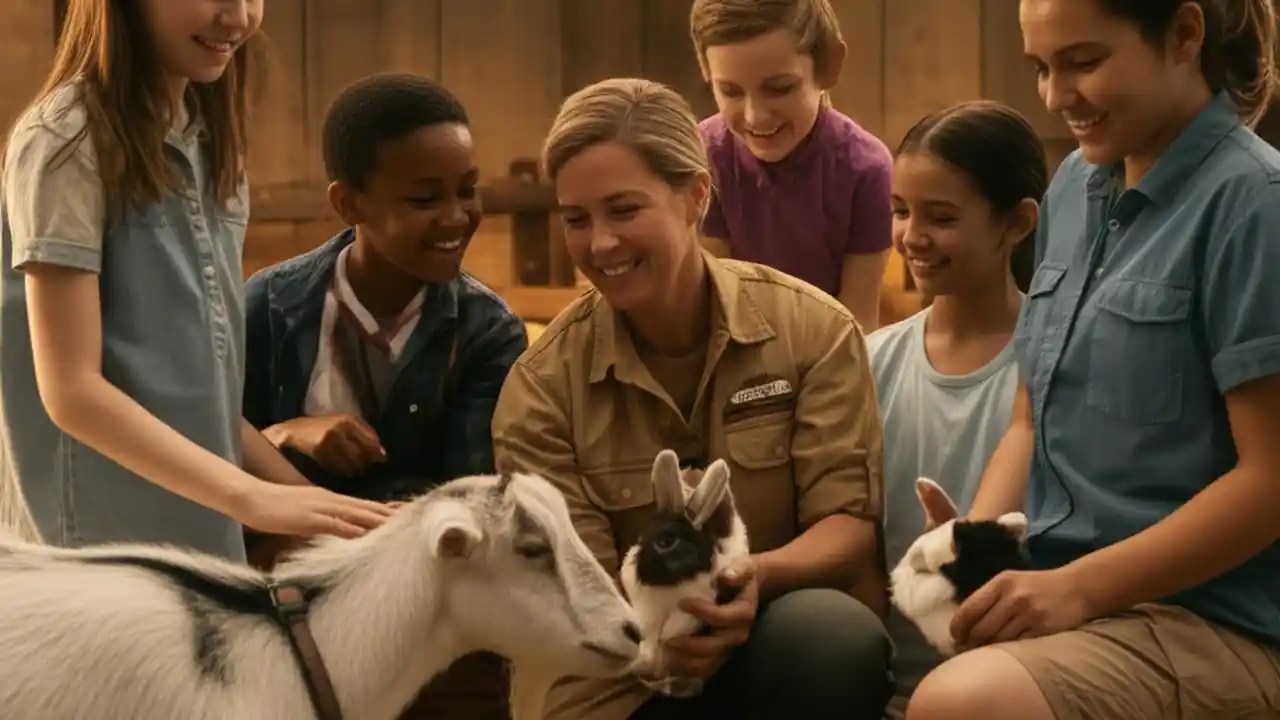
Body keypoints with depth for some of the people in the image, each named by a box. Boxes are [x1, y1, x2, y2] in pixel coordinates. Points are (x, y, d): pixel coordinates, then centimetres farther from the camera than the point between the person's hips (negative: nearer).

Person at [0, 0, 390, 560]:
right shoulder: (69, 140, -12)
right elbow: (72, 389, -18)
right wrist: (253, 497, -26)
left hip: (208, 537, 7)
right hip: (101, 544, -7)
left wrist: (309, 500, 0)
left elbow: (201, 388, 11)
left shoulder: (208, 144, 11)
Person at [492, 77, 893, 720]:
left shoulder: (813, 330, -5)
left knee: (832, 632, -33)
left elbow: (851, 521, -7)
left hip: (795, 647, 1)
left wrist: (759, 575, -29)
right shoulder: (540, 387, -4)